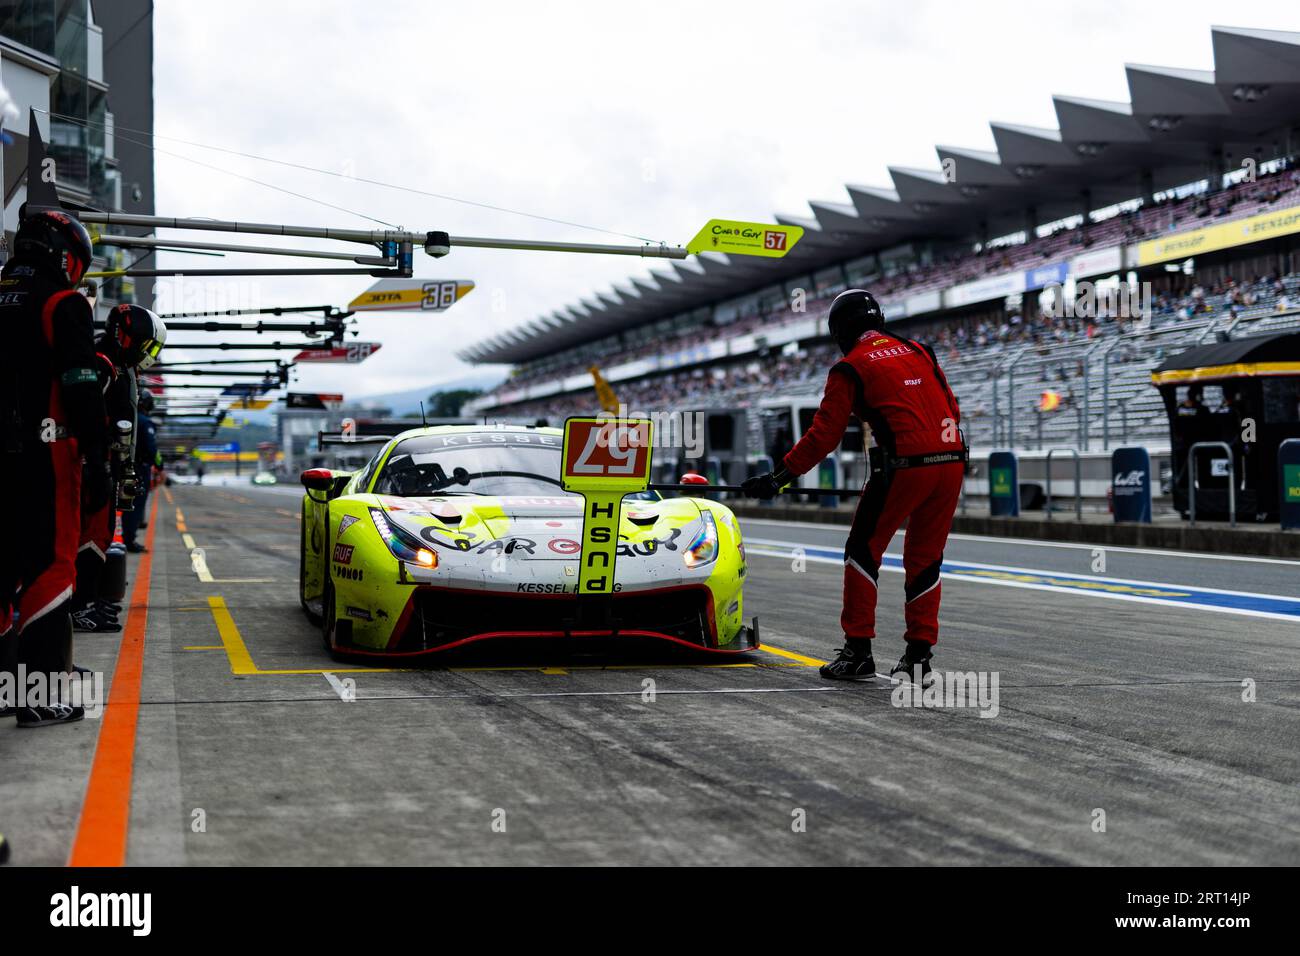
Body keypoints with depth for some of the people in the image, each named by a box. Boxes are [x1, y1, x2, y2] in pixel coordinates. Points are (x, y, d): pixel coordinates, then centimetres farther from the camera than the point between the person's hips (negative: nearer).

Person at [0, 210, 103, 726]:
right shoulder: (65, 305, -6)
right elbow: (81, 390, -14)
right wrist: (95, 459, -12)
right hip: (45, 452, -7)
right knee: (50, 567, -7)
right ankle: (42, 694, -11)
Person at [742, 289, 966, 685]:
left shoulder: (850, 368, 3)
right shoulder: (918, 352, 19)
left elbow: (824, 435, -1)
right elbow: (951, 409, 18)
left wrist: (779, 477, 4)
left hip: (904, 467, -5)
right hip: (952, 461, 5)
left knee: (863, 551, 10)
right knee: (924, 559, 16)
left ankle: (858, 652, 10)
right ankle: (919, 656, 16)